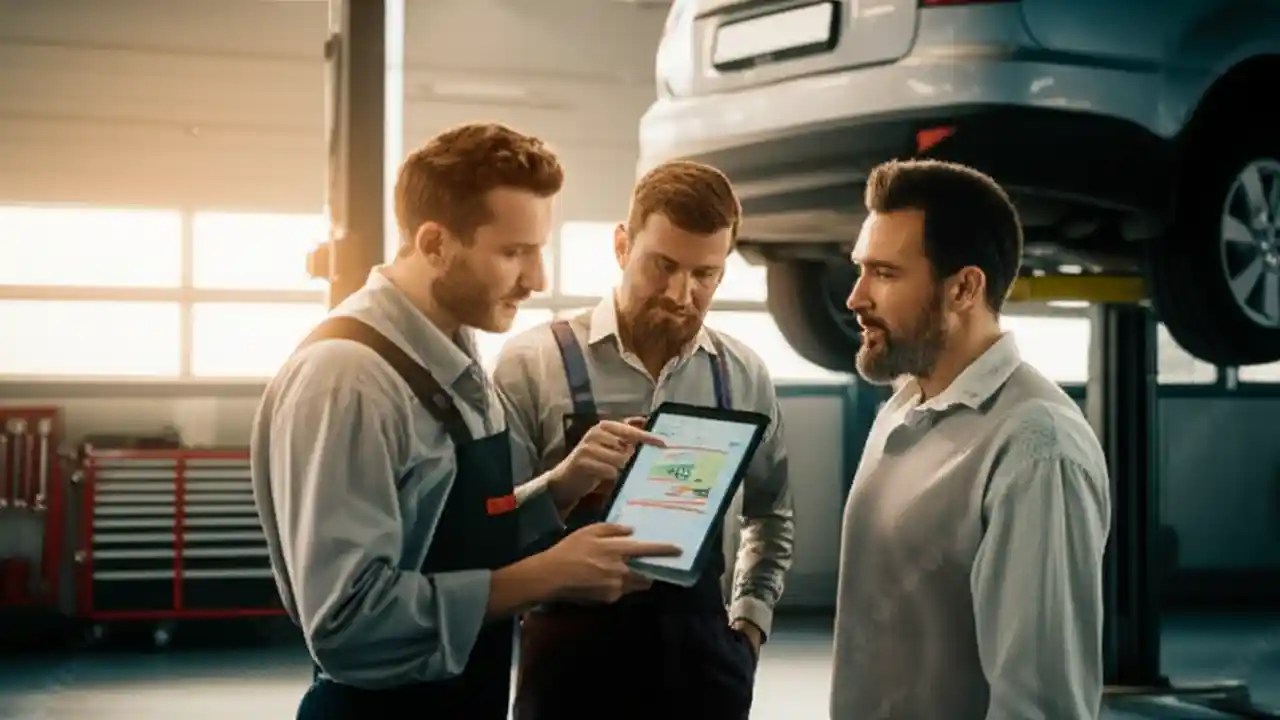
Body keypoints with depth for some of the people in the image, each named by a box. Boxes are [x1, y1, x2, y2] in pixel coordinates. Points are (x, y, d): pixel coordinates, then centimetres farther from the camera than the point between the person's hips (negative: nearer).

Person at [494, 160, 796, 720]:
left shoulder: (742, 376, 4)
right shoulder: (535, 362, -8)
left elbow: (770, 514, 19)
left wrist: (749, 624, 10)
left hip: (699, 655, 3)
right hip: (574, 654, -3)